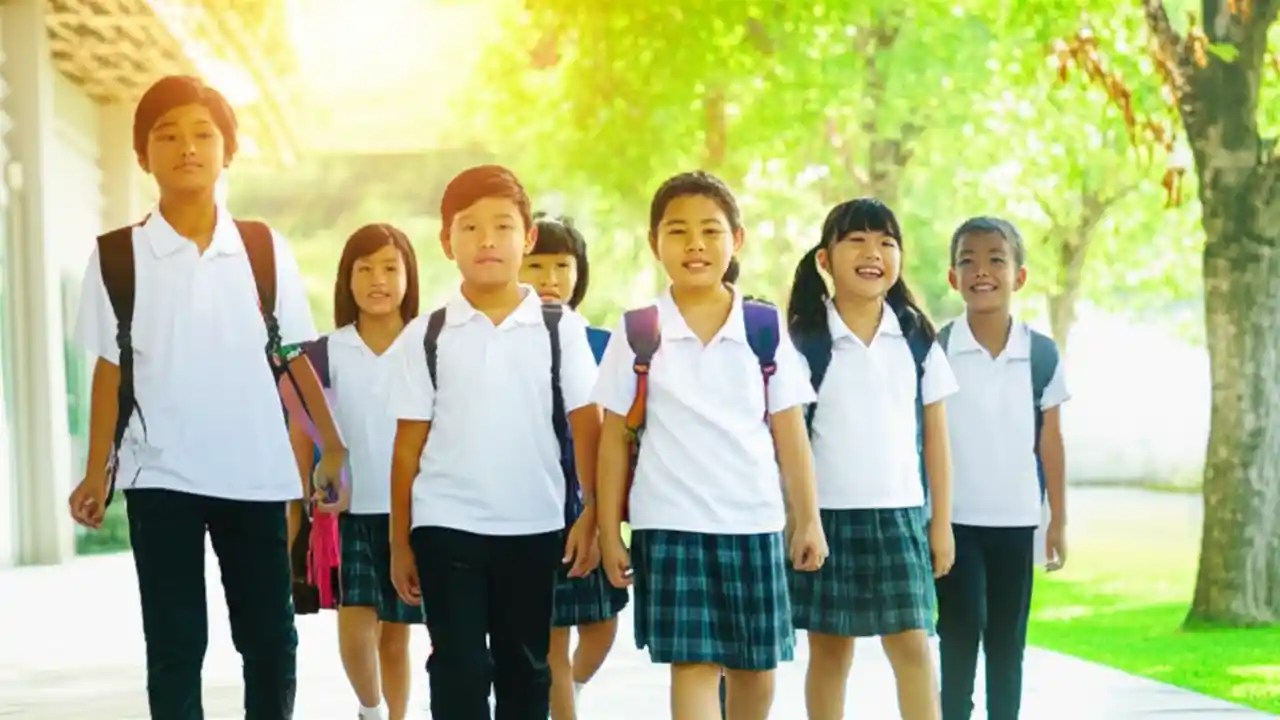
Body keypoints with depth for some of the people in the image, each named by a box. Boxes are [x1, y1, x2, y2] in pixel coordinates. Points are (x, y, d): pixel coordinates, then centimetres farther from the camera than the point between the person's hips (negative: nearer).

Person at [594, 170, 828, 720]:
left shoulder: (766, 329, 2)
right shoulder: (637, 335, -1)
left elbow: (789, 432, 5)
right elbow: (615, 437, 3)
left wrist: (808, 520, 3)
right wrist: (609, 530, 0)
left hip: (754, 521, 2)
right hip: (670, 525, -2)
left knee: (756, 668, 11)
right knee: (693, 663, -6)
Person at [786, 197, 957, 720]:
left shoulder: (917, 340, 4)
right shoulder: (804, 340, -4)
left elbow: (934, 436, 8)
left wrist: (941, 521, 6)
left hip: (900, 513, 1)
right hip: (827, 512, -1)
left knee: (912, 643, -4)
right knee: (829, 648, 7)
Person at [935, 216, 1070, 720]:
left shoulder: (1042, 354, -1)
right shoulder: (936, 351, -5)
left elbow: (1050, 441, 6)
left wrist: (1059, 520, 7)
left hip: (1017, 520, 2)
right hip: (954, 519, -2)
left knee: (1008, 640, 8)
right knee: (959, 634, -5)